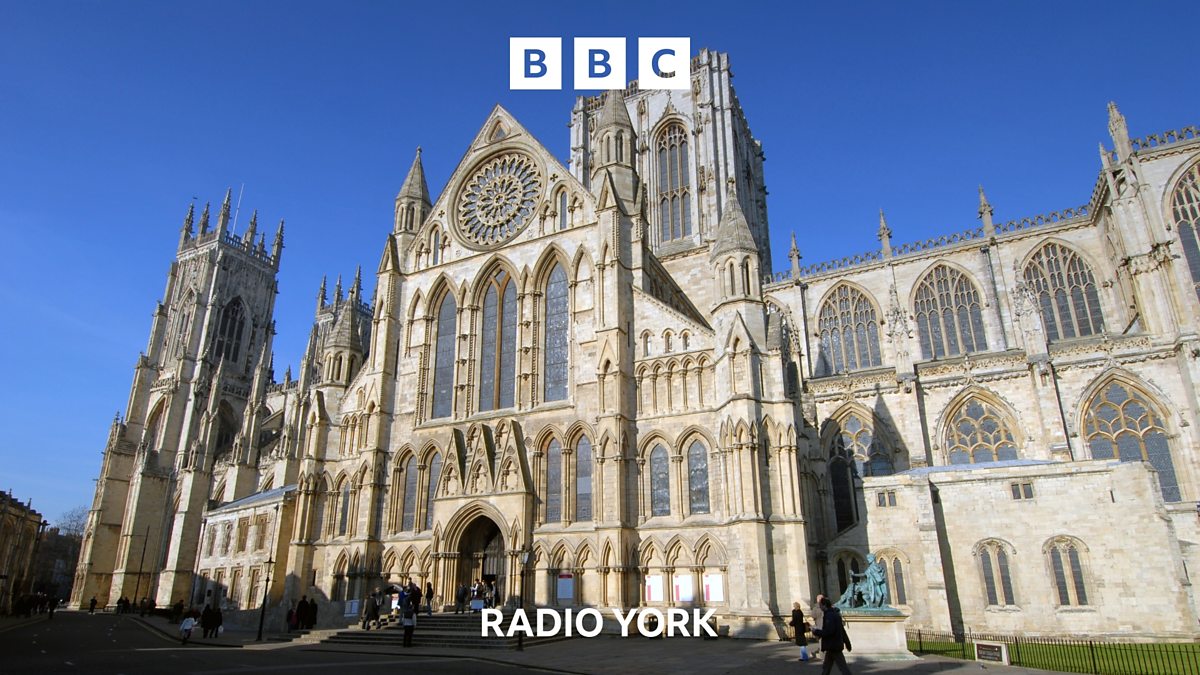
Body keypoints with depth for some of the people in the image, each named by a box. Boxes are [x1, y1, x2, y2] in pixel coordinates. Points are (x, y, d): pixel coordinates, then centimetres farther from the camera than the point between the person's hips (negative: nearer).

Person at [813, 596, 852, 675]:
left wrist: (816, 632, -15)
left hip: (833, 645, -10)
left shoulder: (830, 615, -19)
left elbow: (828, 631, -27)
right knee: (826, 667, 16)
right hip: (833, 645, 10)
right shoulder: (834, 614, 12)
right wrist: (847, 643, 22)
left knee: (842, 667, -4)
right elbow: (842, 630, 17)